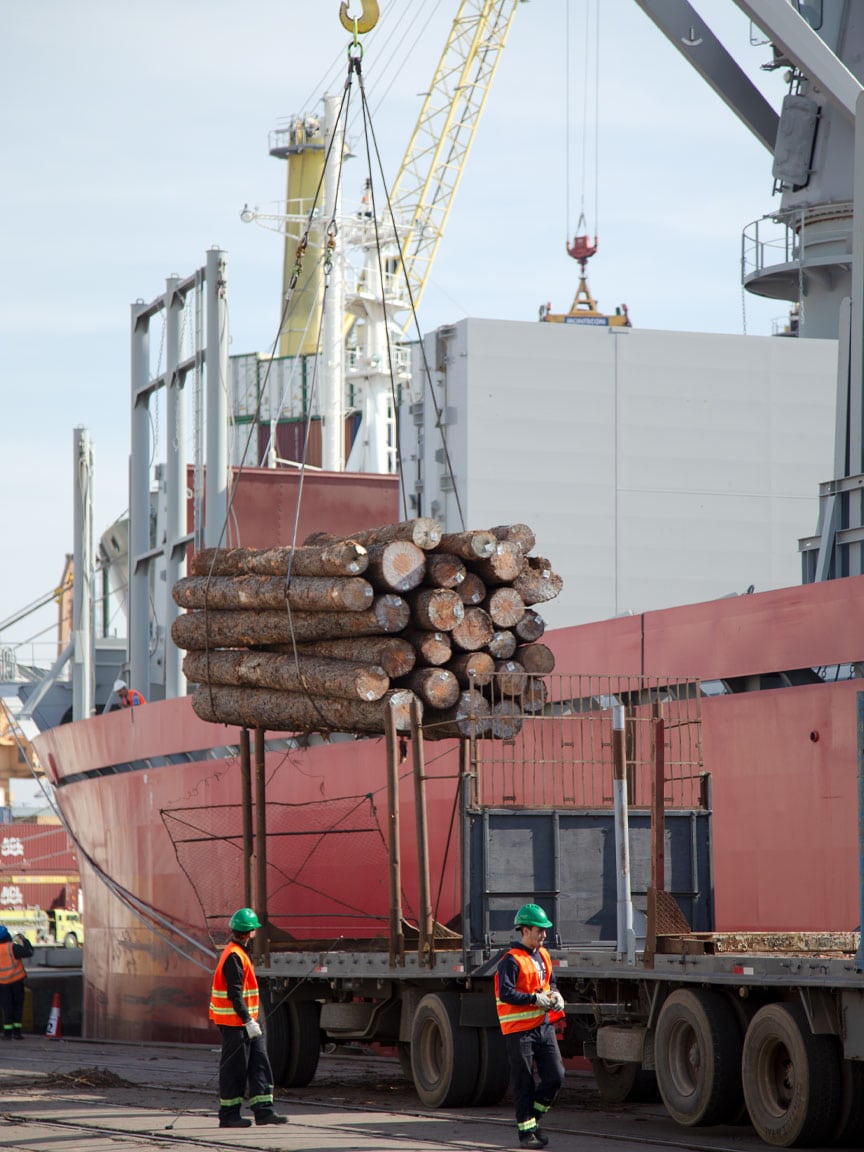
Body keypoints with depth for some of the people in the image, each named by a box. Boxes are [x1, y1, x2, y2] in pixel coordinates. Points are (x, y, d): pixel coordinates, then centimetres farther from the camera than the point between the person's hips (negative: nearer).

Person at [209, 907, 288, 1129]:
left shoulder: (239, 953, 14)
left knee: (259, 1063, 6)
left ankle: (263, 1110, 6)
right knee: (235, 1067, -3)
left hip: (246, 1020, 10)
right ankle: (228, 1115, 5)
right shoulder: (234, 956, -18)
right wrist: (248, 1022, -22)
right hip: (234, 1021, -10)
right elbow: (234, 995, -22)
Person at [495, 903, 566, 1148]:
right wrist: (534, 999, -23)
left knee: (555, 1076, 2)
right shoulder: (511, 960, -13)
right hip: (519, 1029, -7)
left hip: (544, 1025, 7)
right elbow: (506, 993, -21)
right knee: (524, 1083, 0)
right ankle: (526, 1131, 9)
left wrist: (555, 996, 4)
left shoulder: (542, 955, 12)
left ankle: (533, 1118, 21)